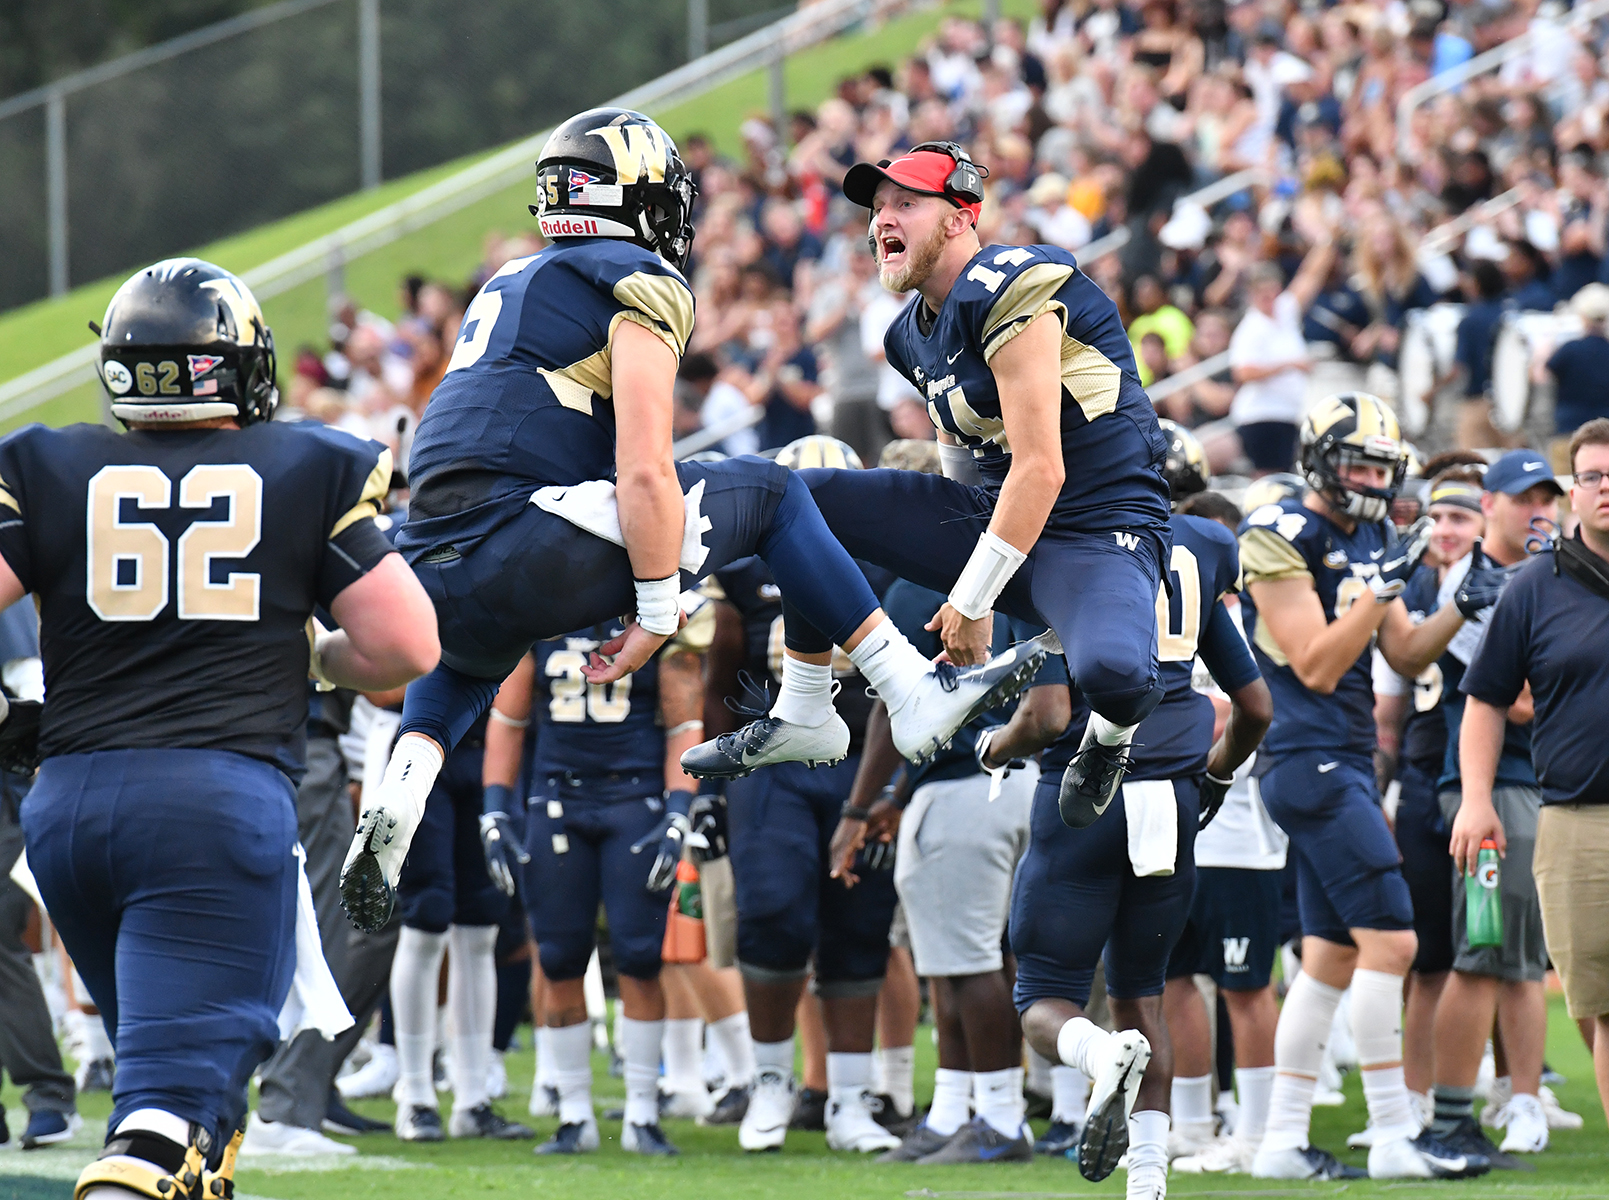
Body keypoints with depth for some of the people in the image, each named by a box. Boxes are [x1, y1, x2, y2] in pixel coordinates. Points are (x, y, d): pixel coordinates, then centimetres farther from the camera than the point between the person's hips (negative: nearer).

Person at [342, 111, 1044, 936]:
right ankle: (917, 695, 11)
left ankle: (401, 786, 13)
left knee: (471, 659, 42)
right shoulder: (640, 288, 1)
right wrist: (658, 612, -2)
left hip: (432, 569, 7)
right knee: (771, 493, 10)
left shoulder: (514, 283, 25)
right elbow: (645, 475, -10)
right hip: (529, 552, -7)